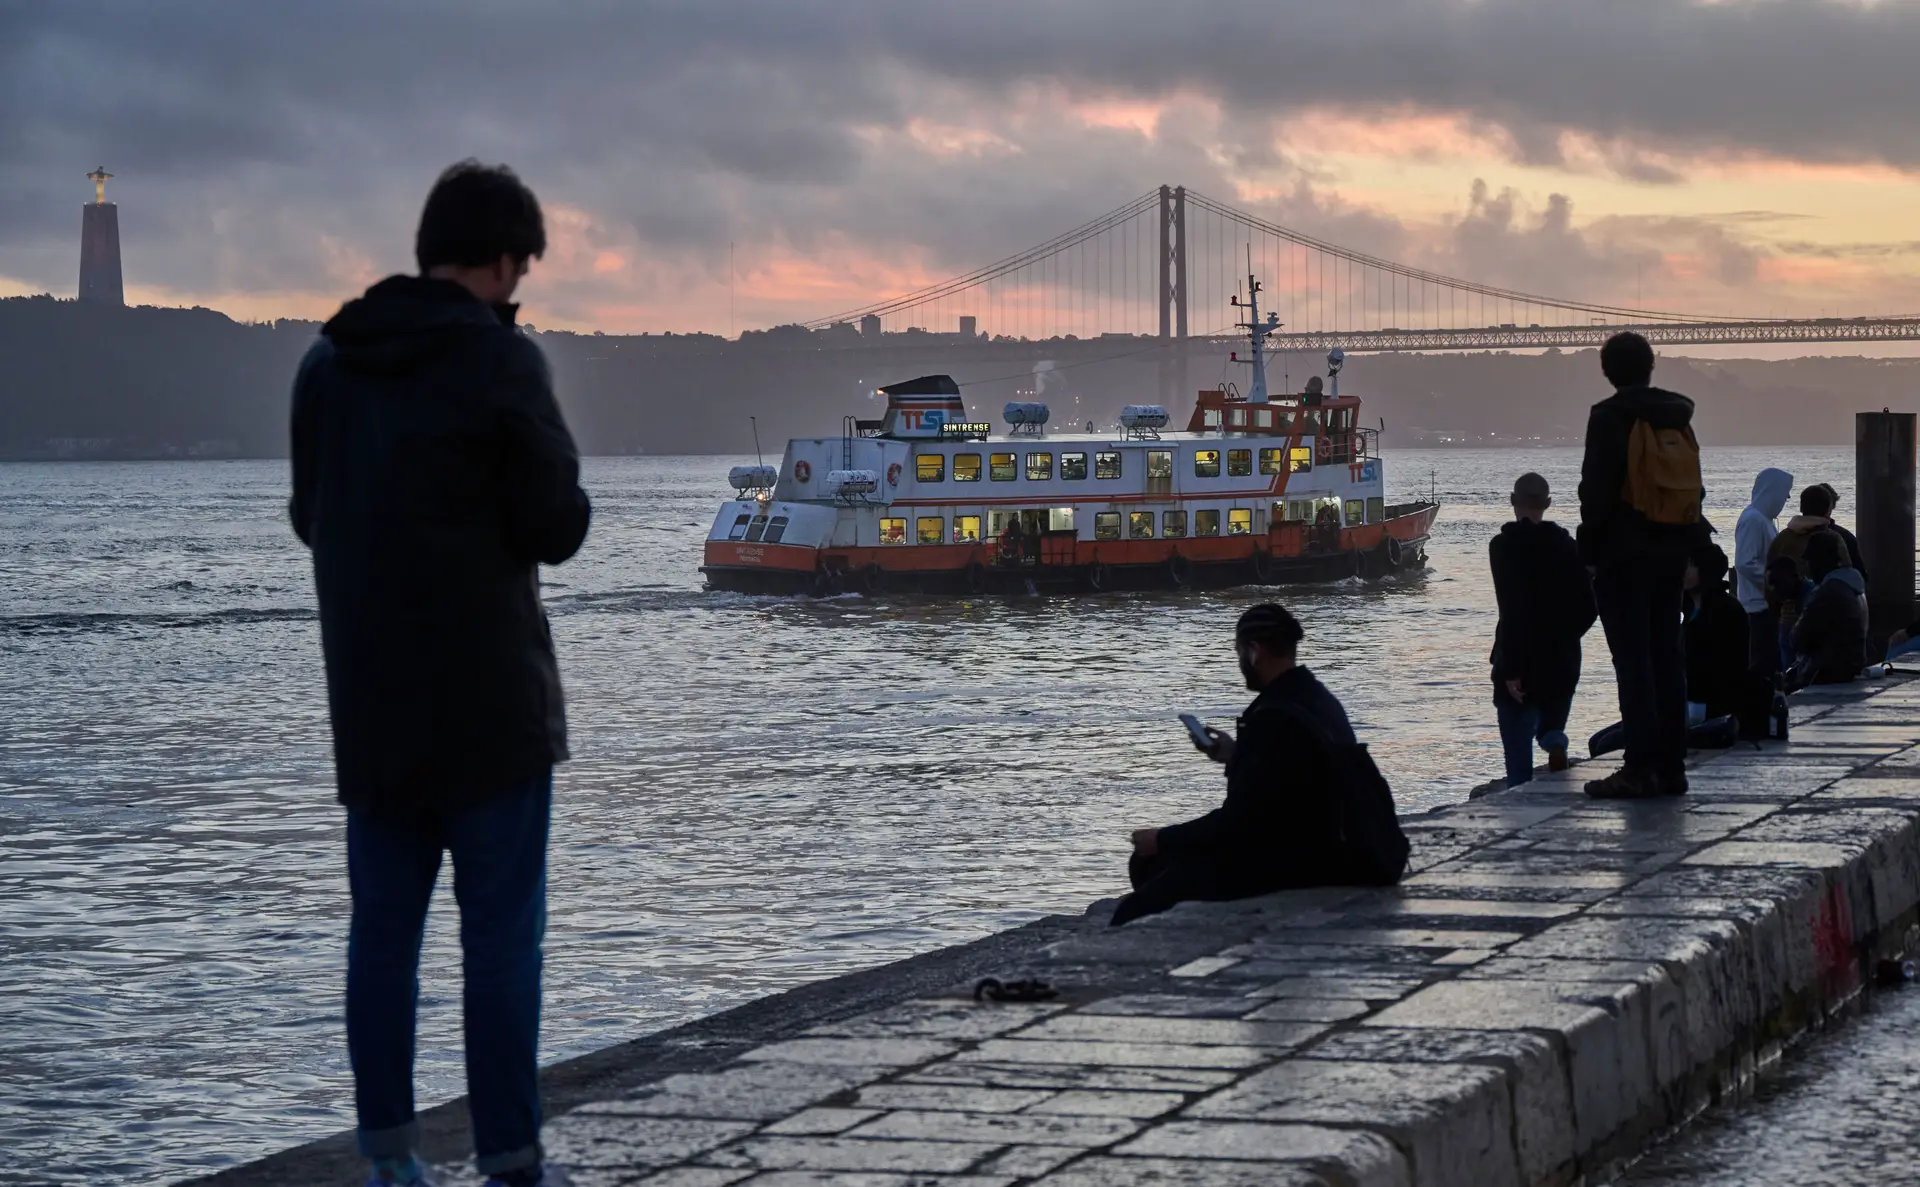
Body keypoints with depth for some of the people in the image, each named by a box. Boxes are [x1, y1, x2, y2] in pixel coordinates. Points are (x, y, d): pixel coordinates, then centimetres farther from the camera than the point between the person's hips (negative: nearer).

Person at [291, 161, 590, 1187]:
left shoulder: (328, 362, 6)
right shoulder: (500, 362, -12)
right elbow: (556, 528, -11)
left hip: (369, 698, 5)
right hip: (488, 697, -5)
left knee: (382, 924, 10)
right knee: (500, 932, 0)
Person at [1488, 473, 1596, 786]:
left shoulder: (1504, 545, -10)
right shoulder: (1567, 545, 5)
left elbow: (1512, 611, -17)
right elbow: (1587, 608, 4)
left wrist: (1511, 668, -16)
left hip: (1520, 665, -4)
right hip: (1562, 662, 4)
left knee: (1519, 761, 1)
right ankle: (1554, 739, -6)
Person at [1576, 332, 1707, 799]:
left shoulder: (1609, 418, -10)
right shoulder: (1678, 418, 11)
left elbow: (1597, 491, -13)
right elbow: (1694, 490, 13)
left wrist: (1590, 552, -7)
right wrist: (1687, 550, 16)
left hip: (1624, 554, -6)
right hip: (1671, 551, 6)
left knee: (1632, 659, -6)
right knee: (1667, 655, 10)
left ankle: (1641, 766, -10)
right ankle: (1671, 765, 11)